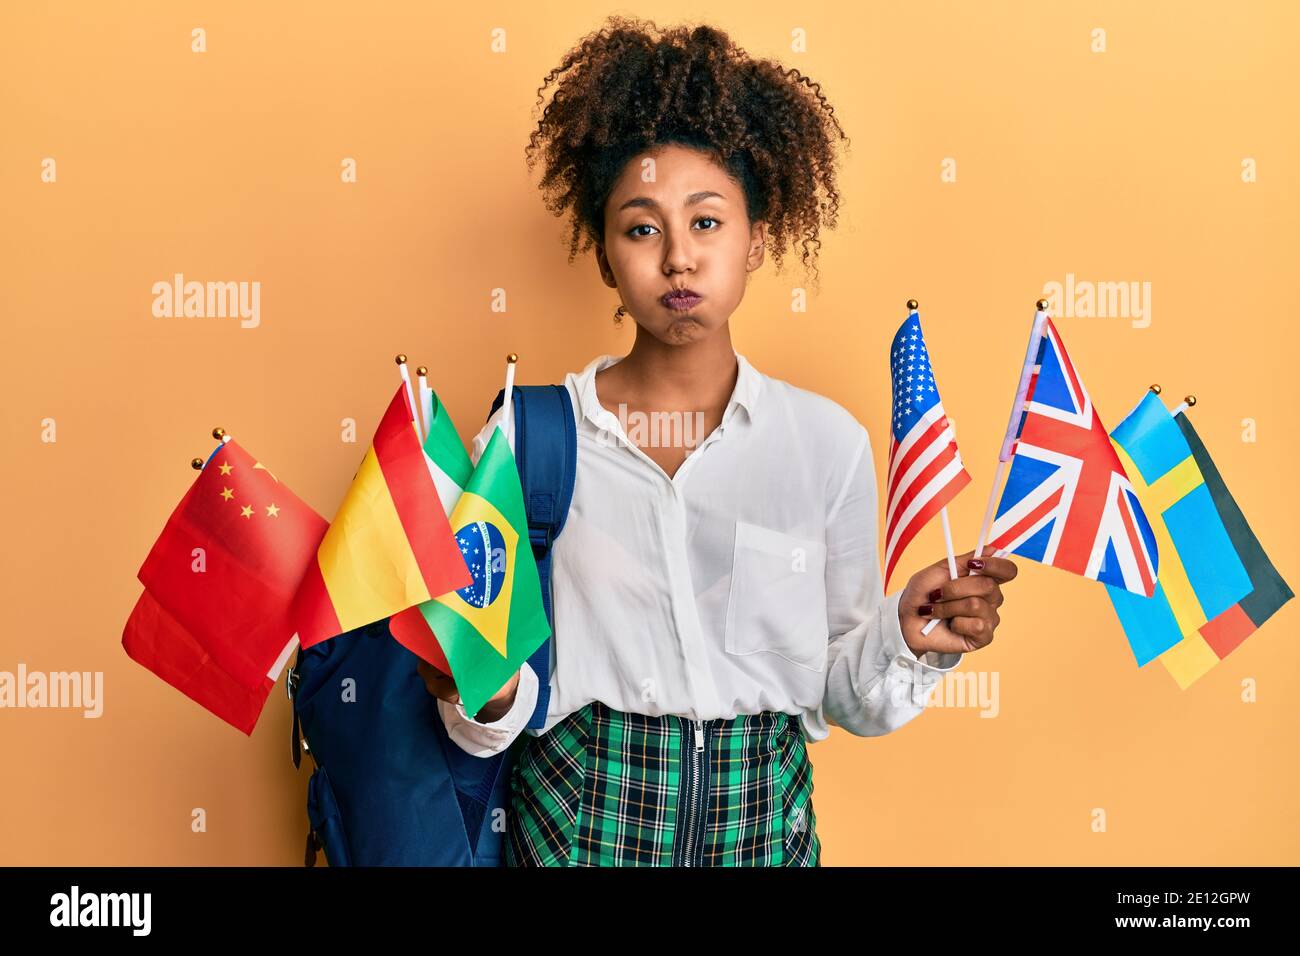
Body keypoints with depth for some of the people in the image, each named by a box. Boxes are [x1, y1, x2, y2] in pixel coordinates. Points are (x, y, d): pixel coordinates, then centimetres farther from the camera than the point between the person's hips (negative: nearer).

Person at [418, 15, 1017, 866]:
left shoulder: (829, 442, -5)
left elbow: (834, 691, 2)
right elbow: (510, 692, -3)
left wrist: (903, 638, -16)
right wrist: (487, 696, -23)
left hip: (765, 820, 1)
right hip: (578, 819, -1)